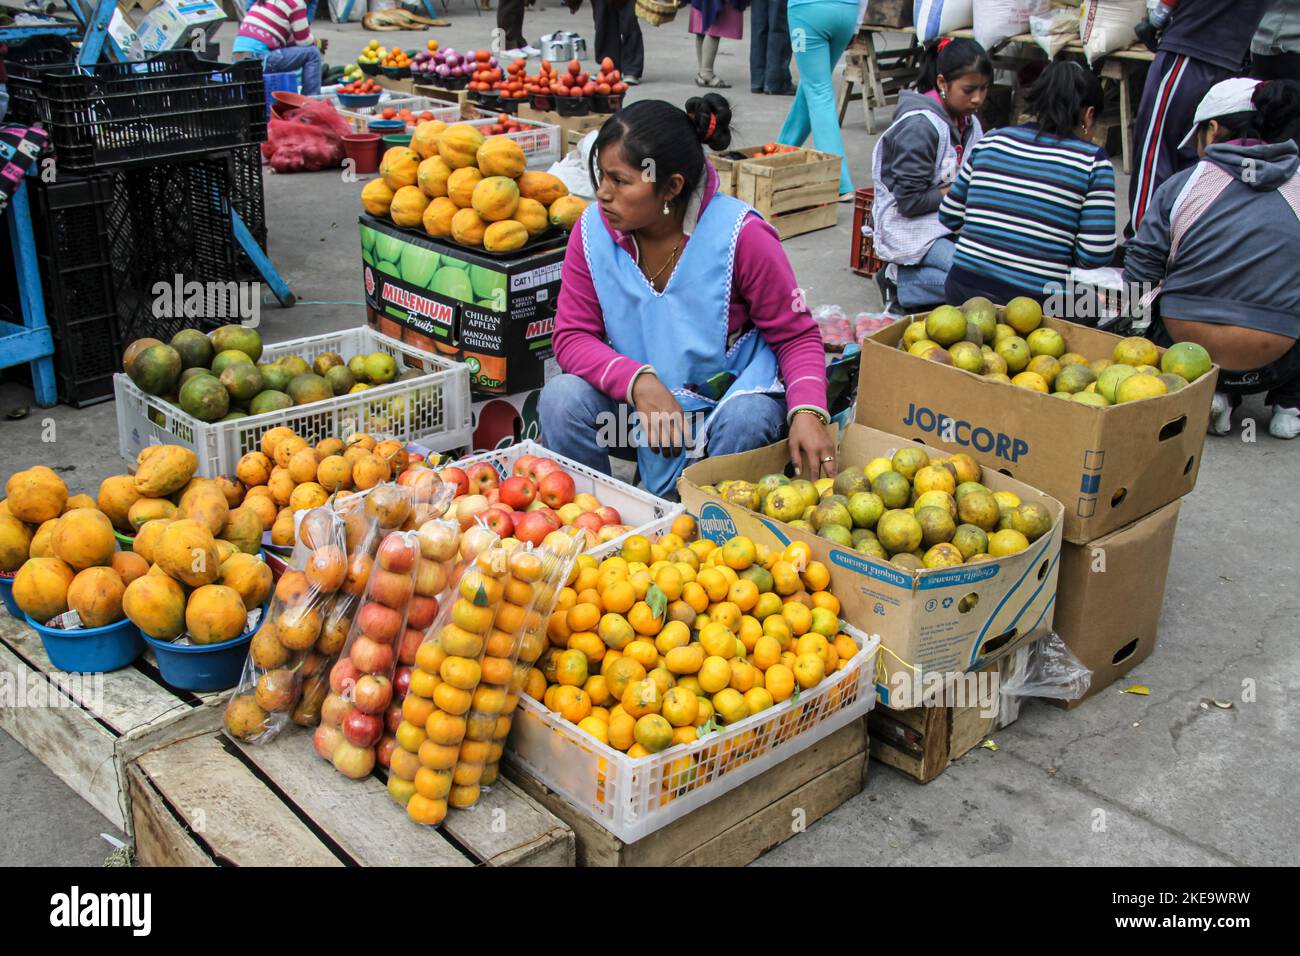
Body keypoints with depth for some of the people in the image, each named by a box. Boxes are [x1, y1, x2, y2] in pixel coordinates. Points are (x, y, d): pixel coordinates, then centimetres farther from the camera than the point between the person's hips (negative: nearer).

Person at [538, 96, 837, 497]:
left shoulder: (740, 235, -19)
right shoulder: (594, 229, -10)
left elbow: (797, 336, -11)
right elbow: (572, 336, -9)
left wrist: (807, 411, -31)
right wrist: (639, 382, -28)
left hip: (729, 400, -2)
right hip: (635, 401, 2)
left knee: (747, 419, -34)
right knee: (562, 399, -25)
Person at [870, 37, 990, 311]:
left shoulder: (970, 122, 9)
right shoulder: (919, 126, -17)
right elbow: (909, 201, -19)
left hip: (951, 221, 9)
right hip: (909, 226, -9)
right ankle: (900, 281, -10)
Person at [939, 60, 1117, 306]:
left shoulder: (991, 141, 12)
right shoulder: (1092, 160, 0)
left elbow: (949, 217, 18)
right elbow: (1097, 254, -4)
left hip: (961, 290, 5)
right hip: (1031, 303, -5)